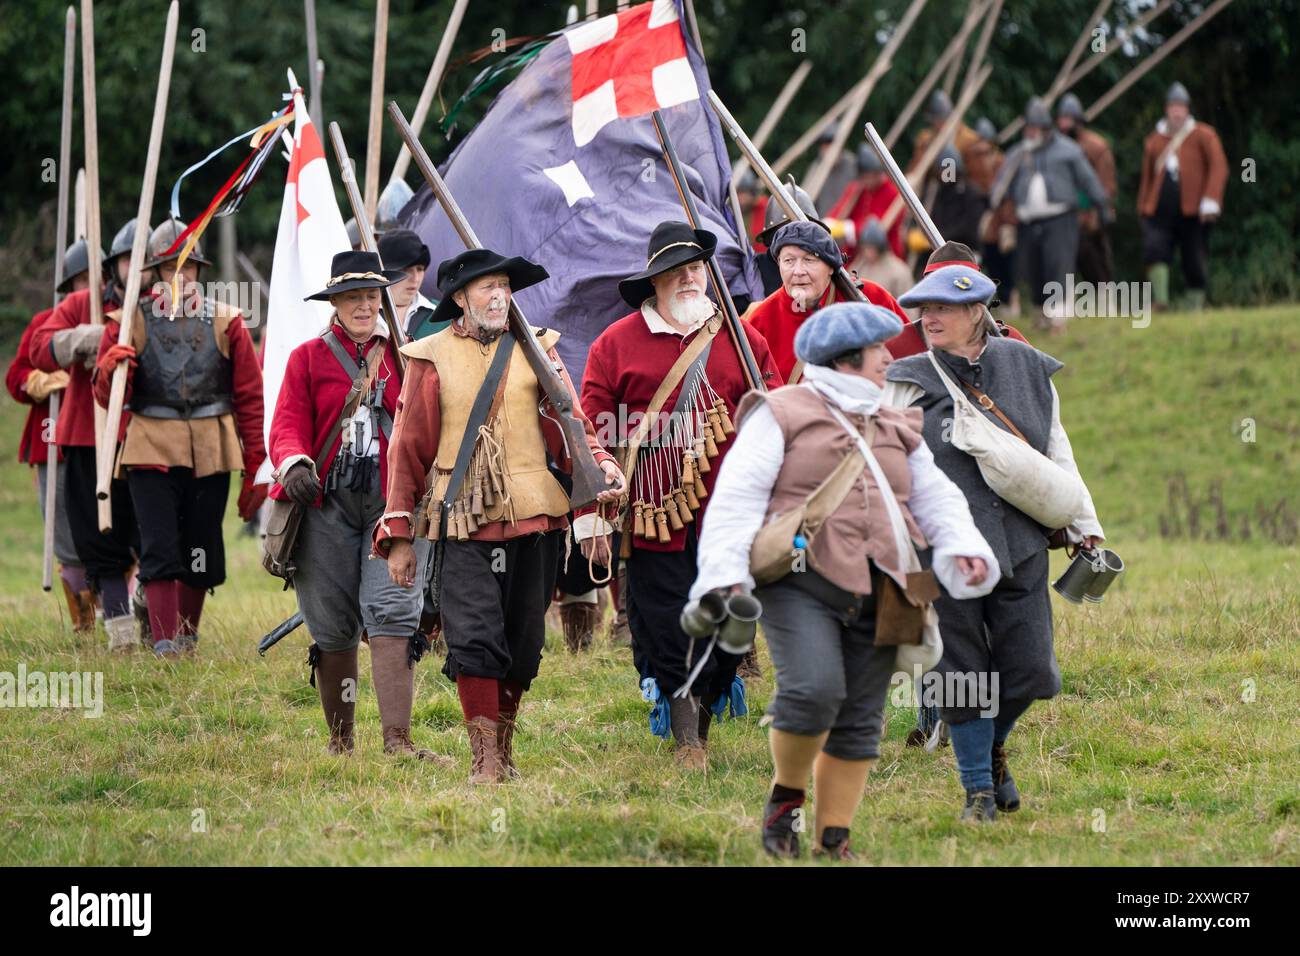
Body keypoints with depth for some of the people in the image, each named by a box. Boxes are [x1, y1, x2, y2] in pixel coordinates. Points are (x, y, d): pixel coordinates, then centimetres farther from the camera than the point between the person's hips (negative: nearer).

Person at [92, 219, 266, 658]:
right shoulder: (130, 323, 4)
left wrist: (256, 468, 6)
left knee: (202, 549, 8)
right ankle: (164, 640, -14)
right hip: (152, 450, -2)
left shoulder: (225, 323, 7)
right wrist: (111, 367, -21)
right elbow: (107, 395, 2)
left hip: (211, 452, 2)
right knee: (159, 549, -11)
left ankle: (188, 632, 26)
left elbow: (250, 398, 9)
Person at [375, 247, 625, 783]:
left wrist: (600, 468, -18)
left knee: (522, 642, 8)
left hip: (533, 518, 2)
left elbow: (568, 424, 4)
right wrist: (399, 535, 4)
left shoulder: (536, 349, 10)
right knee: (473, 639, -14)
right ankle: (485, 759, -8)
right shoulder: (430, 359, 5)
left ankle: (505, 748, 25)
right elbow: (409, 449, 8)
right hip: (464, 521, -2)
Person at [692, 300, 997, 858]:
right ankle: (785, 795, 0)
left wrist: (963, 547, -3)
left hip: (873, 595, 6)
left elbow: (935, 496, 19)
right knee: (814, 690, -25)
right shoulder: (783, 414, 2)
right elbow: (738, 497, -5)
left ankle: (833, 843, 11)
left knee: (860, 722, 3)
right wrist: (725, 575, -17)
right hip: (801, 582, -6)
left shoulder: (895, 429, 22)